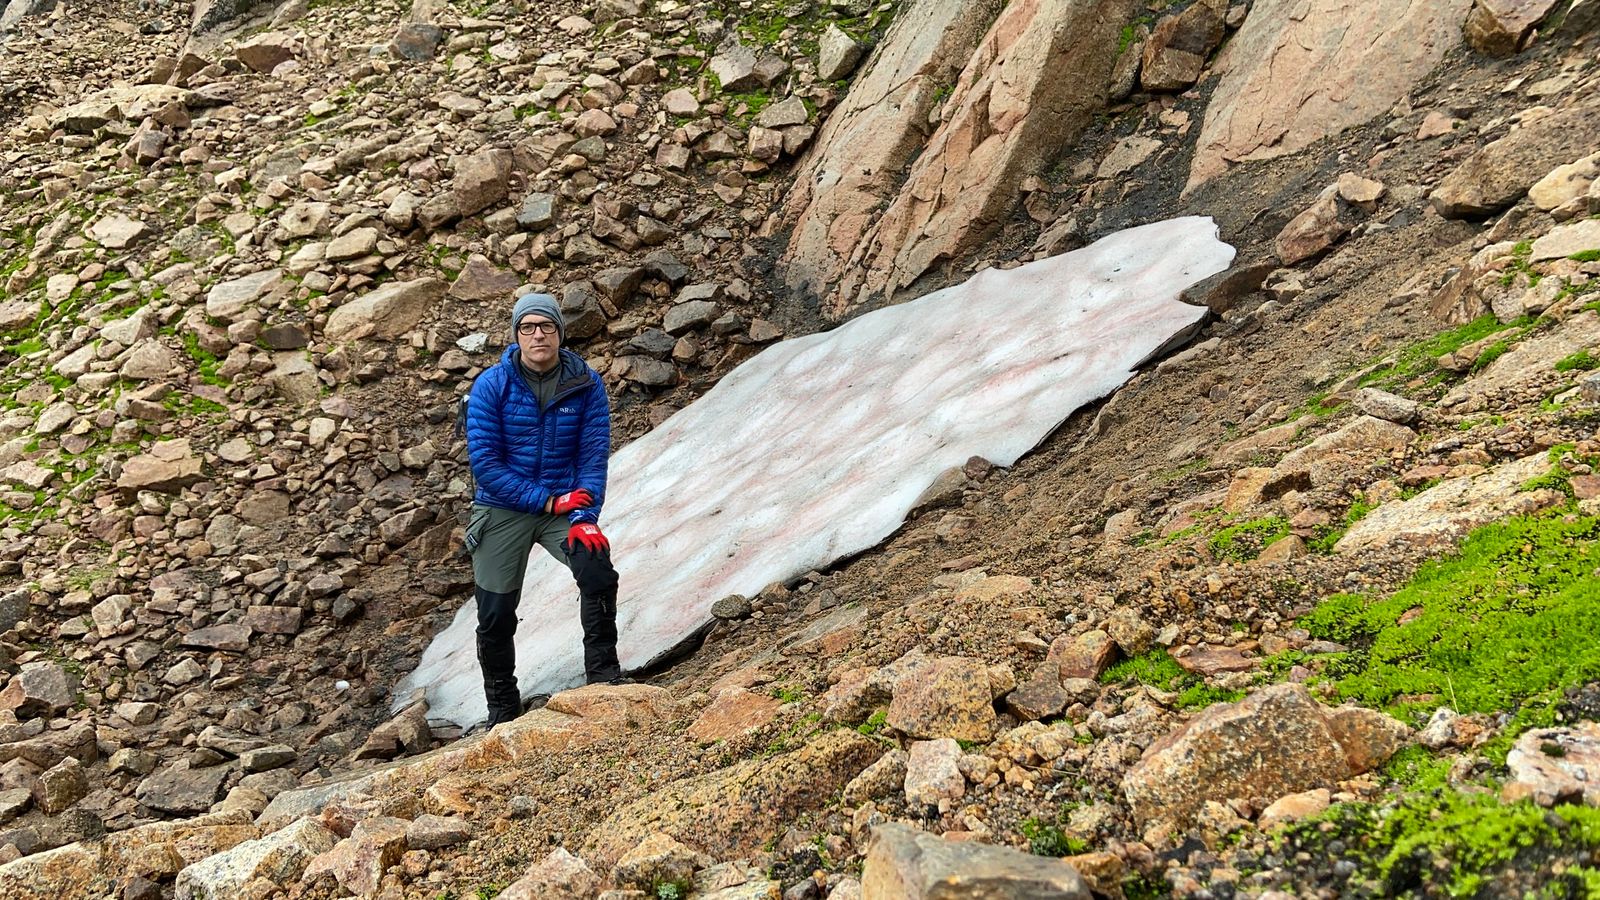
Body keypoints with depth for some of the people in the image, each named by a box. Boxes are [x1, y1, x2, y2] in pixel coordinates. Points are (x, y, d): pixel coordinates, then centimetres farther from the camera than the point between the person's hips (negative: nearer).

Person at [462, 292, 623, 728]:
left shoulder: (586, 385, -6)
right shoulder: (491, 386, -10)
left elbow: (594, 455, -8)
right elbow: (484, 462, -14)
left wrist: (584, 516, -22)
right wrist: (546, 500, -19)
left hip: (566, 503, 0)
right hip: (503, 508, 0)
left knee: (597, 568, -28)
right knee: (495, 615, 3)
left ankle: (603, 675, -14)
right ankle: (503, 712, 25)